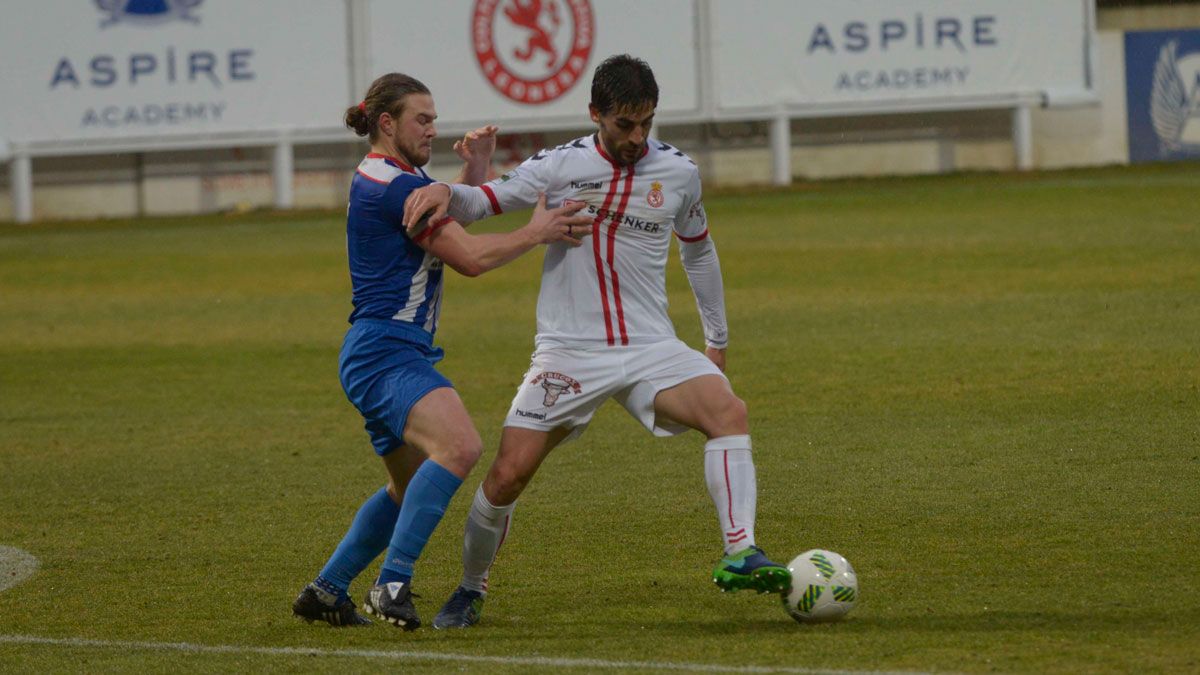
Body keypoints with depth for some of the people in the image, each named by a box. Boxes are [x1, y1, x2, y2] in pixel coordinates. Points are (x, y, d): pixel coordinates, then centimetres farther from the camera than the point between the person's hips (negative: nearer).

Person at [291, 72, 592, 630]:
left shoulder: (382, 177, 18)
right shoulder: (394, 184, -13)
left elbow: (451, 219, 30)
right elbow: (470, 257, -16)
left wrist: (475, 169, 14)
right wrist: (536, 233, -6)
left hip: (388, 354, 11)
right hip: (386, 349, -11)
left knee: (411, 488, 22)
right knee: (459, 445, -31)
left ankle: (325, 590, 27)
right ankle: (392, 584, -33)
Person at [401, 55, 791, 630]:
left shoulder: (678, 173, 5)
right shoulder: (560, 166, -2)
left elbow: (698, 251, 21)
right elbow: (483, 202, 4)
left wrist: (718, 339, 27)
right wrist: (446, 192, -20)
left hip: (651, 349, 1)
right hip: (568, 353, -1)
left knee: (729, 413, -25)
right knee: (508, 473, -8)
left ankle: (739, 555, -28)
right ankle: (470, 591, 16)